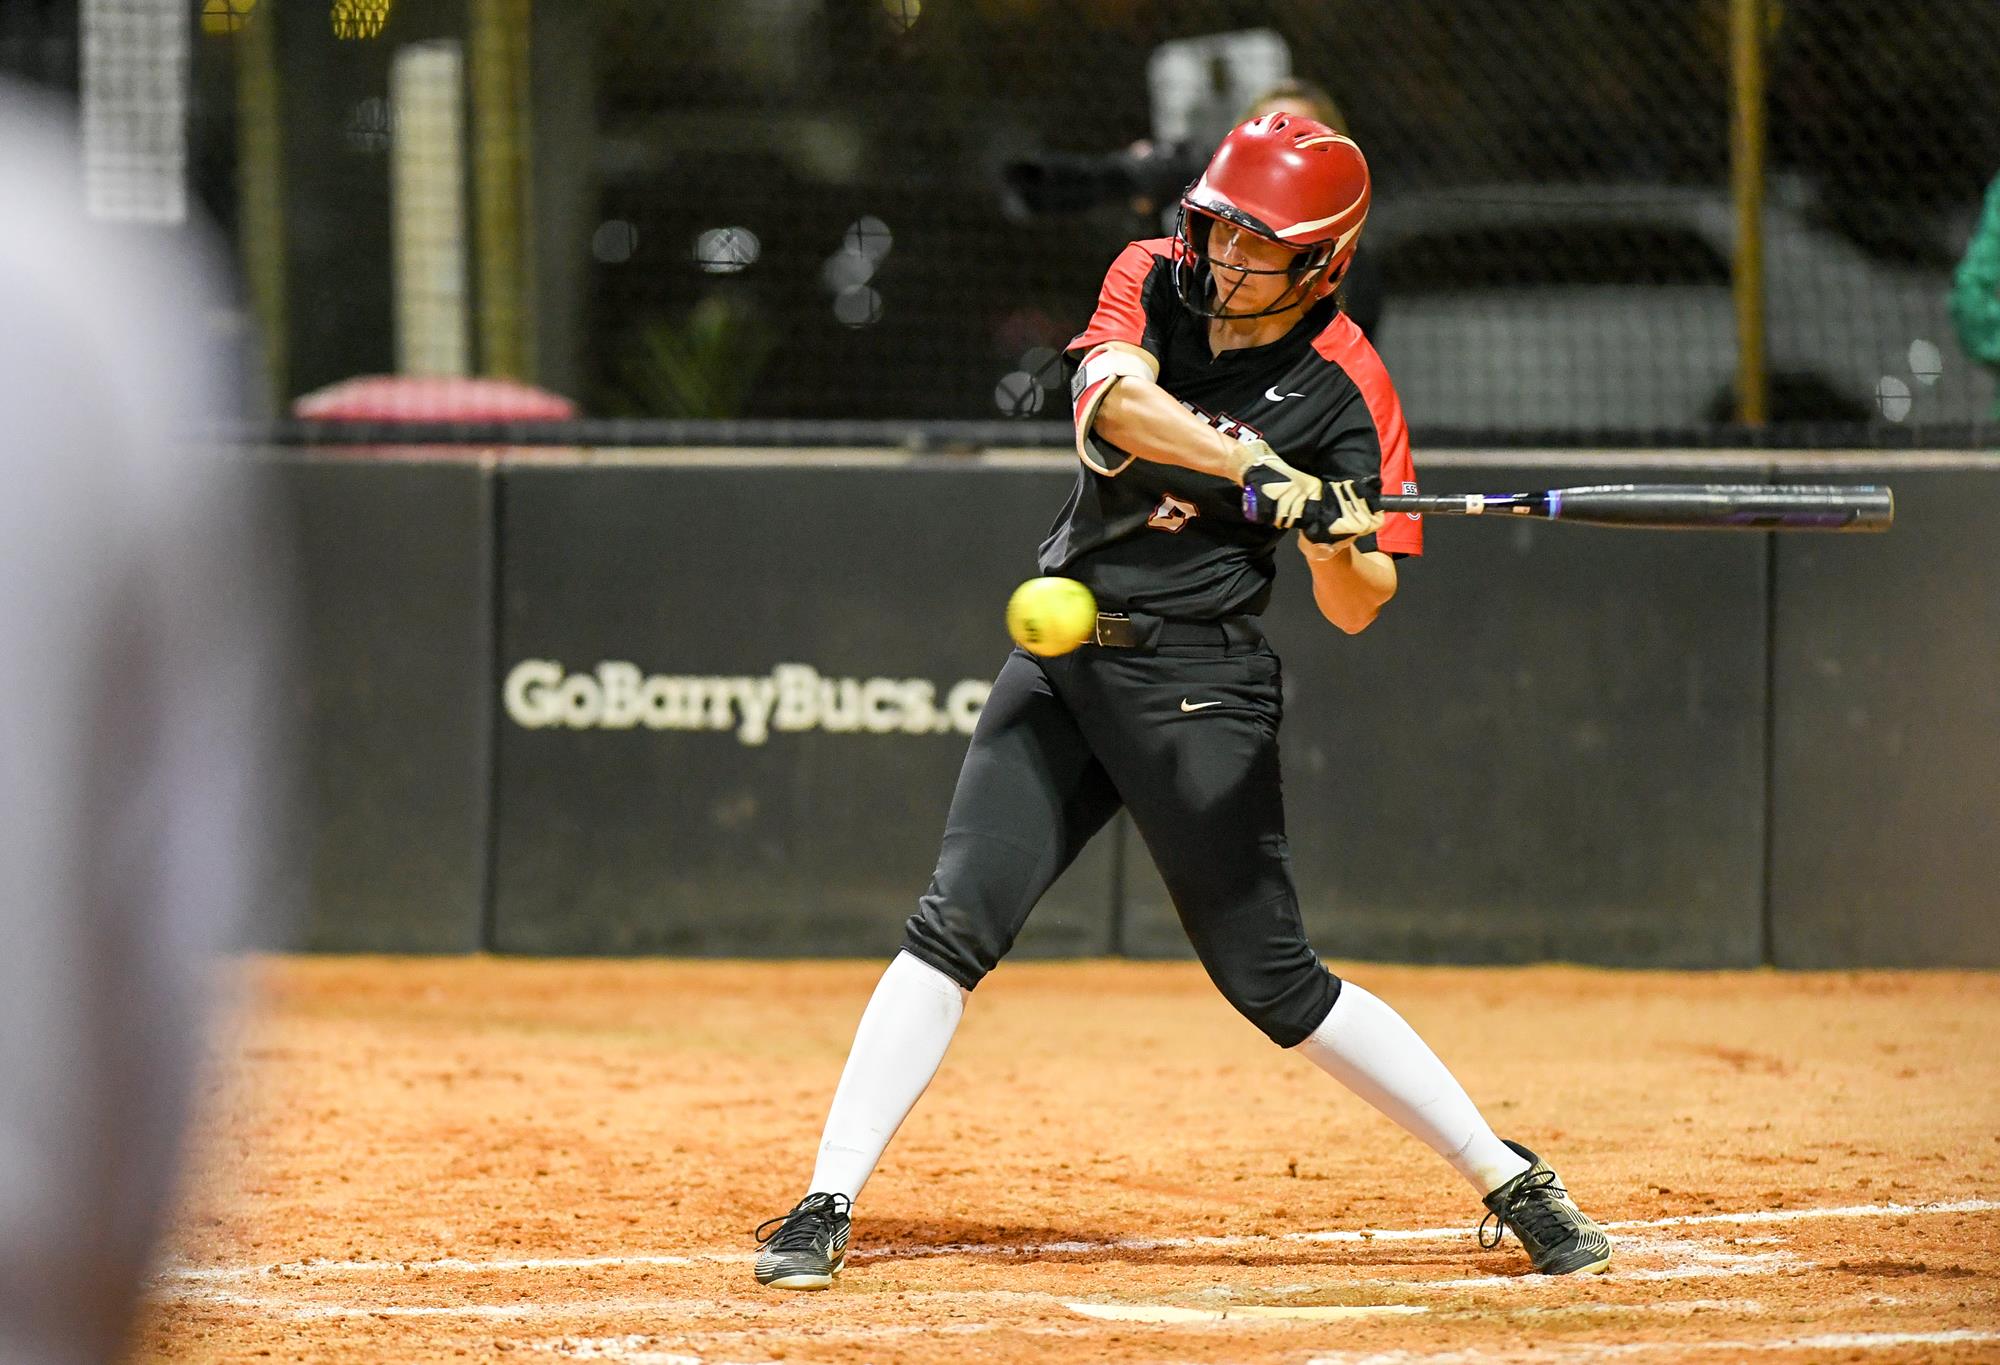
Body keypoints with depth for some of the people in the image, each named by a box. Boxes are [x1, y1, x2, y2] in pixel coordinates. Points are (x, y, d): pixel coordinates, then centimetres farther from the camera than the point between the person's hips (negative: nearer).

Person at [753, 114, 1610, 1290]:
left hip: (1196, 684, -4)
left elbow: (1357, 609, -9)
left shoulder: (1343, 387, -8)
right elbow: (1114, 400, -21)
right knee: (955, 926, -8)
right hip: (1063, 654, 4)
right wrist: (1257, 467, -34)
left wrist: (1341, 537, -31)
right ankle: (826, 1209, -6)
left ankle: (1515, 1184, 9)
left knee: (1273, 980, -3)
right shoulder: (1154, 280, 2)